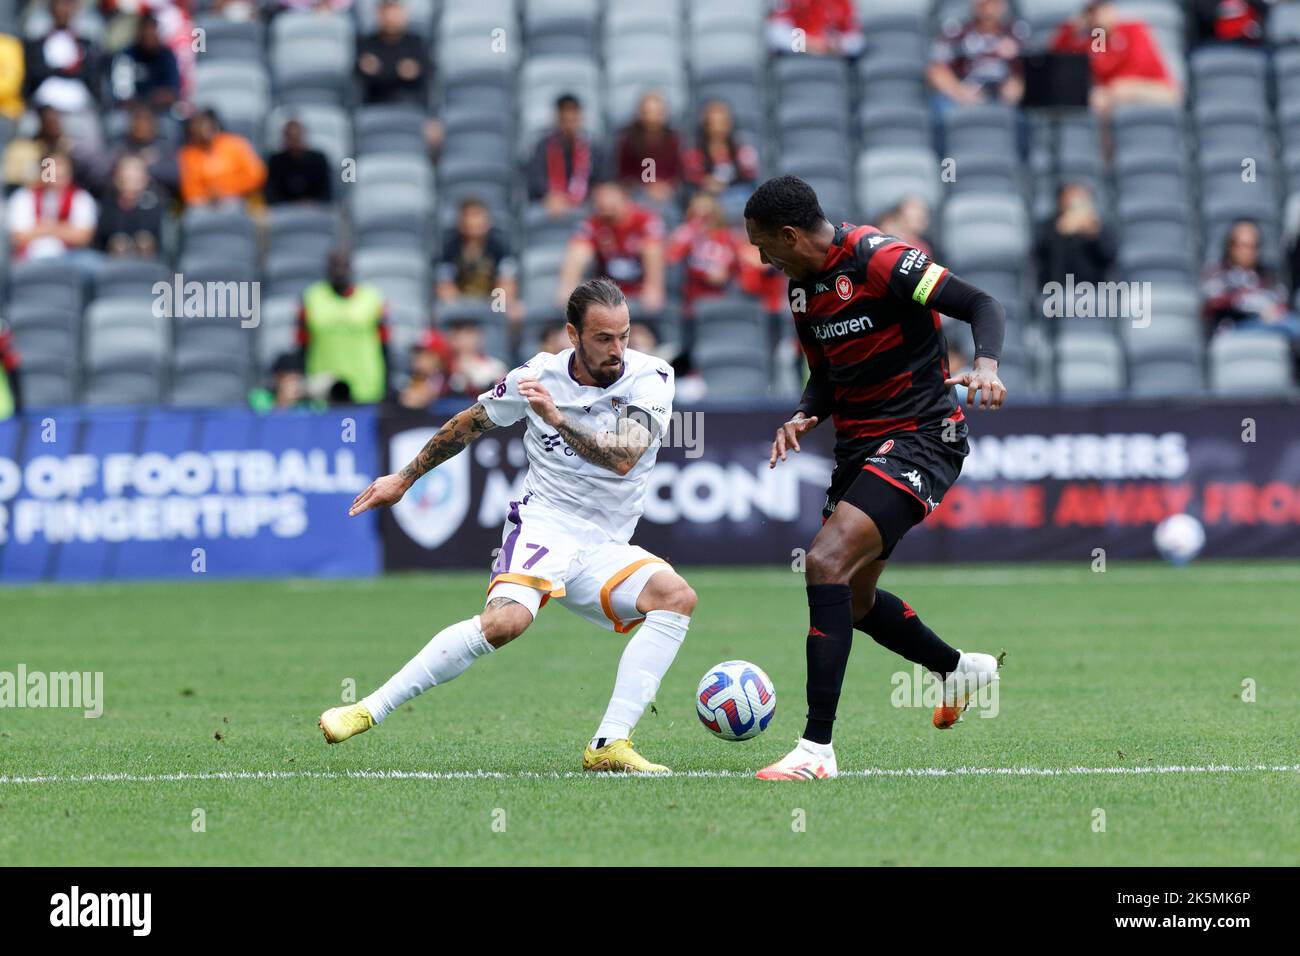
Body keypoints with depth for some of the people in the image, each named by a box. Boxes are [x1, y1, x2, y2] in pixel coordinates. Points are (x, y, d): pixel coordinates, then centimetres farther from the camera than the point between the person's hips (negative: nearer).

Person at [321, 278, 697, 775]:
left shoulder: (651, 379, -6)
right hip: (543, 524, -2)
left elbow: (622, 458, -22)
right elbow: (469, 424, 15)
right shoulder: (539, 375, -3)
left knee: (677, 595, -27)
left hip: (604, 549, 2)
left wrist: (558, 418, -33)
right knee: (506, 620, -32)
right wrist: (404, 479, 22)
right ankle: (369, 710, -26)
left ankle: (609, 746, -29)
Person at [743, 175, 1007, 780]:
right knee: (851, 600, 19)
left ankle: (816, 748, -26)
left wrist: (986, 364, -36)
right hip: (858, 445, 10)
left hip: (920, 439, -10)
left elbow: (980, 305, -17)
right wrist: (801, 418, -1)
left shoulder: (877, 259, -16)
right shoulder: (803, 286, 10)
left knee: (826, 562, -25)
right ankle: (958, 669, 46)